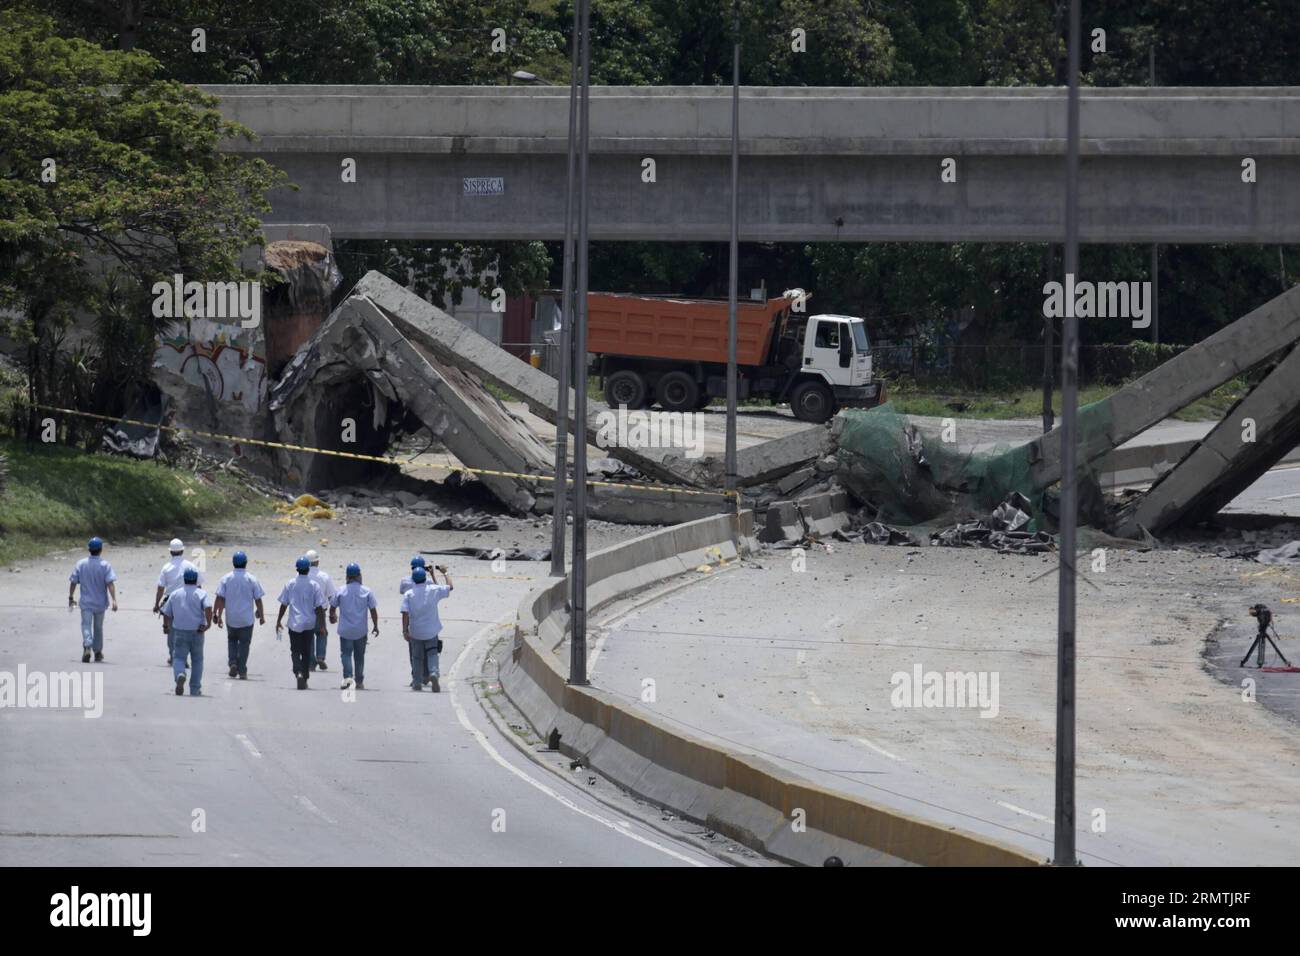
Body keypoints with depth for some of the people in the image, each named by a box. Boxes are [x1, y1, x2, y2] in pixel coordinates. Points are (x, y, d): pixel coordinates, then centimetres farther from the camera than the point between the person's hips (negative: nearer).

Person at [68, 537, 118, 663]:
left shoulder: (81, 564, -2)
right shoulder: (105, 565, -7)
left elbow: (73, 582, 1)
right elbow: (110, 583, -15)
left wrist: (71, 598, 12)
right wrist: (114, 600, -18)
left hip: (86, 602, 0)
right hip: (100, 603, 0)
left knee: (86, 625, -4)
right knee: (98, 627, 16)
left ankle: (87, 647, -28)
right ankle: (98, 652, 27)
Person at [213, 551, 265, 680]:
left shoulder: (226, 579, -3)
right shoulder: (252, 580, -5)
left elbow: (220, 599, -4)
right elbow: (258, 600, -2)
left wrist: (217, 616, 3)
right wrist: (261, 616, 9)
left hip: (231, 618, 1)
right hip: (246, 618, -1)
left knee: (232, 640, 21)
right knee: (244, 643, 6)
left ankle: (233, 662, 1)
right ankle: (242, 671, 4)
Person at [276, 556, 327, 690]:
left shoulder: (290, 584, -3)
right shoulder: (314, 585, -6)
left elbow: (284, 604, 0)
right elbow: (319, 607, -5)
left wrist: (279, 620, 11)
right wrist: (322, 625, 2)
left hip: (294, 623, 0)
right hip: (309, 623, 0)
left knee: (295, 650, 5)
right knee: (307, 651, 12)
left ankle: (298, 672, -19)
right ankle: (305, 680, 16)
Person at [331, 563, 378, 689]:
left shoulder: (341, 591, -4)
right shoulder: (367, 592, -4)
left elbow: (333, 606, 8)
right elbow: (373, 610, -2)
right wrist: (376, 626, 10)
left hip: (345, 630, -1)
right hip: (361, 631, 1)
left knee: (346, 653, 3)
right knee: (359, 655, 12)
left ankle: (347, 677, -20)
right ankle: (360, 682, 17)